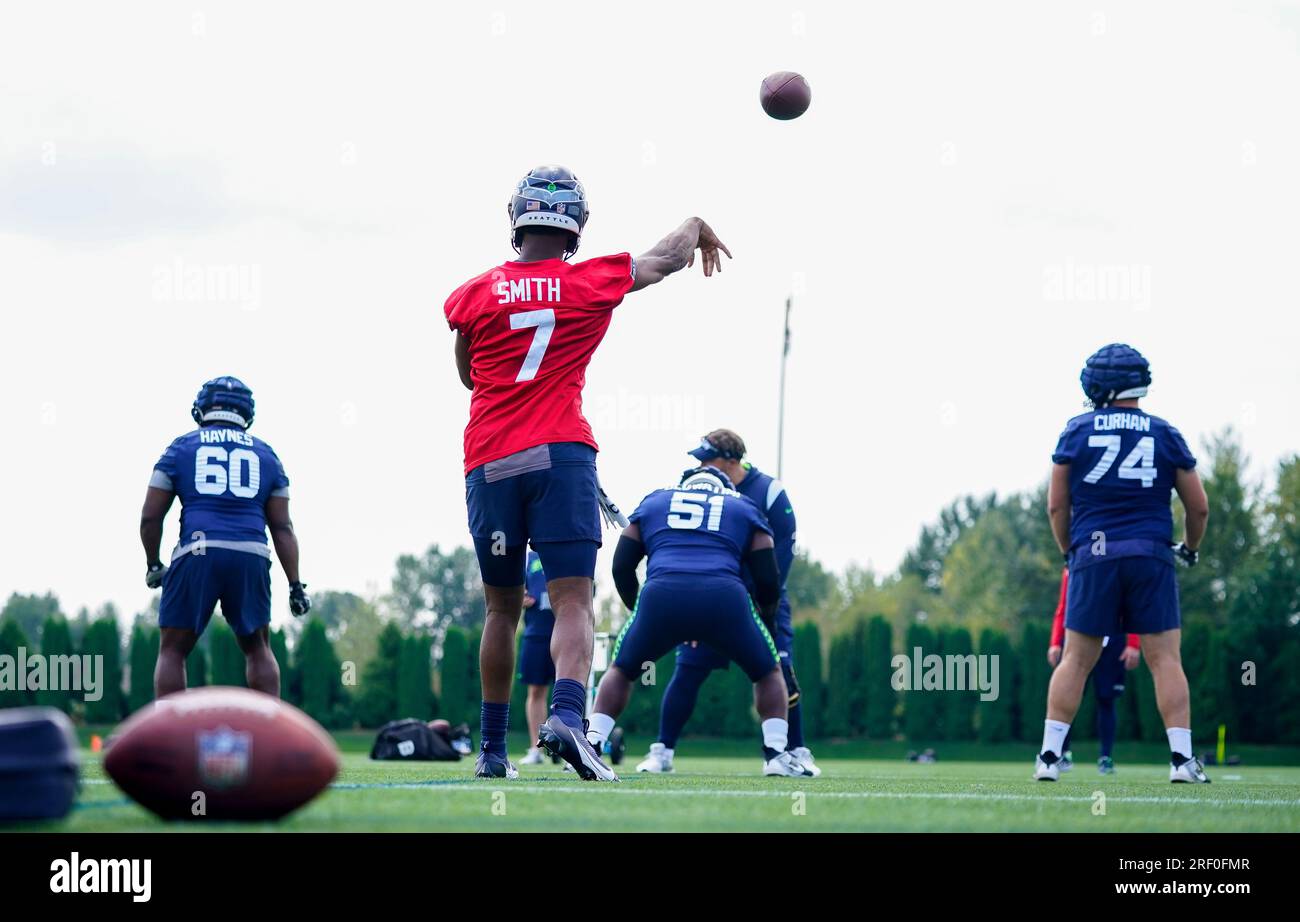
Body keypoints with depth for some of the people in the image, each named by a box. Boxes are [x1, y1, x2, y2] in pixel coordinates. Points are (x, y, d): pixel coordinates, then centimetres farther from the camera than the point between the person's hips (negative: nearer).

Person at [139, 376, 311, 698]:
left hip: (197, 554, -2)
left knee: (173, 650, 8)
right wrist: (296, 584, 14)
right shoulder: (265, 455, 17)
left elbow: (150, 517, 8)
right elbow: (282, 527, 12)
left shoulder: (181, 448, 12)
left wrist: (153, 565, 22)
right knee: (257, 649, 17)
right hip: (251, 557, 2)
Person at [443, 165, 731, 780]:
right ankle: (567, 715, -31)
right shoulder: (593, 283, 3)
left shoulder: (475, 296, 5)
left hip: (489, 463, 2)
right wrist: (696, 227, 43)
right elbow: (669, 258, 22)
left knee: (502, 608, 13)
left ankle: (493, 747, 18)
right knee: (573, 600, -6)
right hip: (560, 455, -2)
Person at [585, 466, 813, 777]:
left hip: (660, 595, 1)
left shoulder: (653, 503, 32)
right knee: (768, 672, 24)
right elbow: (768, 580, 23)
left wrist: (637, 609, 41)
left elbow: (622, 567, 26)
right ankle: (776, 753, 11)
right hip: (725, 597, -1)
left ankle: (591, 744, 12)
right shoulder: (744, 509, 29)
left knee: (622, 669, 27)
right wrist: (766, 622, 40)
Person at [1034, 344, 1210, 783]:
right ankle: (1182, 759, -3)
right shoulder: (1165, 435, 5)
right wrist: (1190, 548, 26)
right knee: (1165, 659, 2)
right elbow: (1199, 506, 8)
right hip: (1151, 555, 0)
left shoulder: (1077, 431, 4)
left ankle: (1050, 755, 4)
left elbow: (1056, 505, 6)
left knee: (1076, 660, 6)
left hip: (1093, 554, 0)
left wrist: (1068, 549, 22)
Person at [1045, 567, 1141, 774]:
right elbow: (1063, 608, 16)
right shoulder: (1071, 568, 13)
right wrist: (1055, 643, 7)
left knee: (1106, 699, -1)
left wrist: (1134, 645, -10)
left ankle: (1106, 758, 6)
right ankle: (1060, 753, -4)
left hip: (1111, 639, -2)